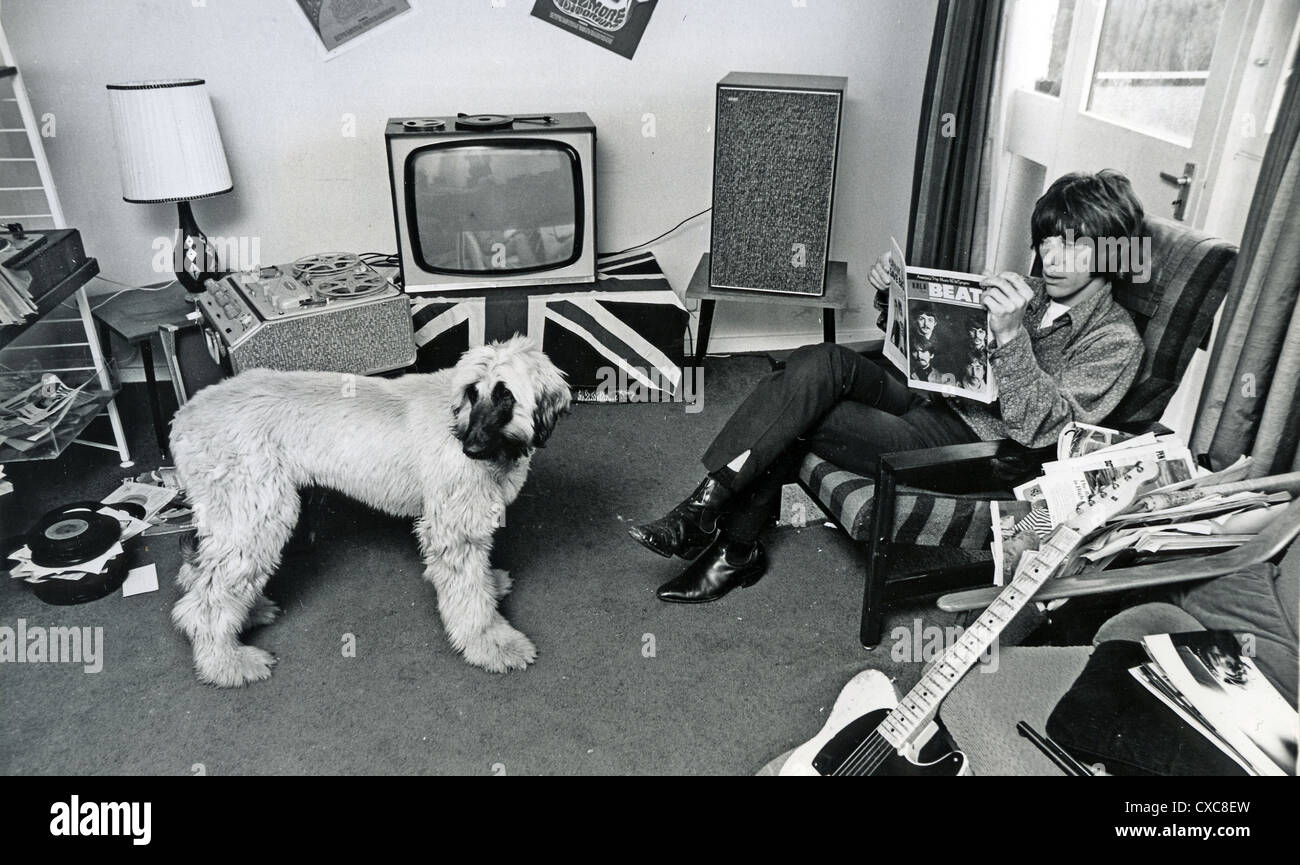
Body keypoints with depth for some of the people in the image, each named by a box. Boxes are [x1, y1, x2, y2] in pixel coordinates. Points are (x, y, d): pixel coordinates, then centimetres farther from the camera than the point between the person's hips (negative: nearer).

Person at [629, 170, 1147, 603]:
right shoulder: (1032, 298, 18)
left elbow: (1038, 428, -18)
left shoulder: (1115, 340, -3)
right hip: (931, 401, 7)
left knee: (798, 419, -23)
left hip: (967, 446, -7)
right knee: (820, 362, -22)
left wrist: (1010, 336, -29)